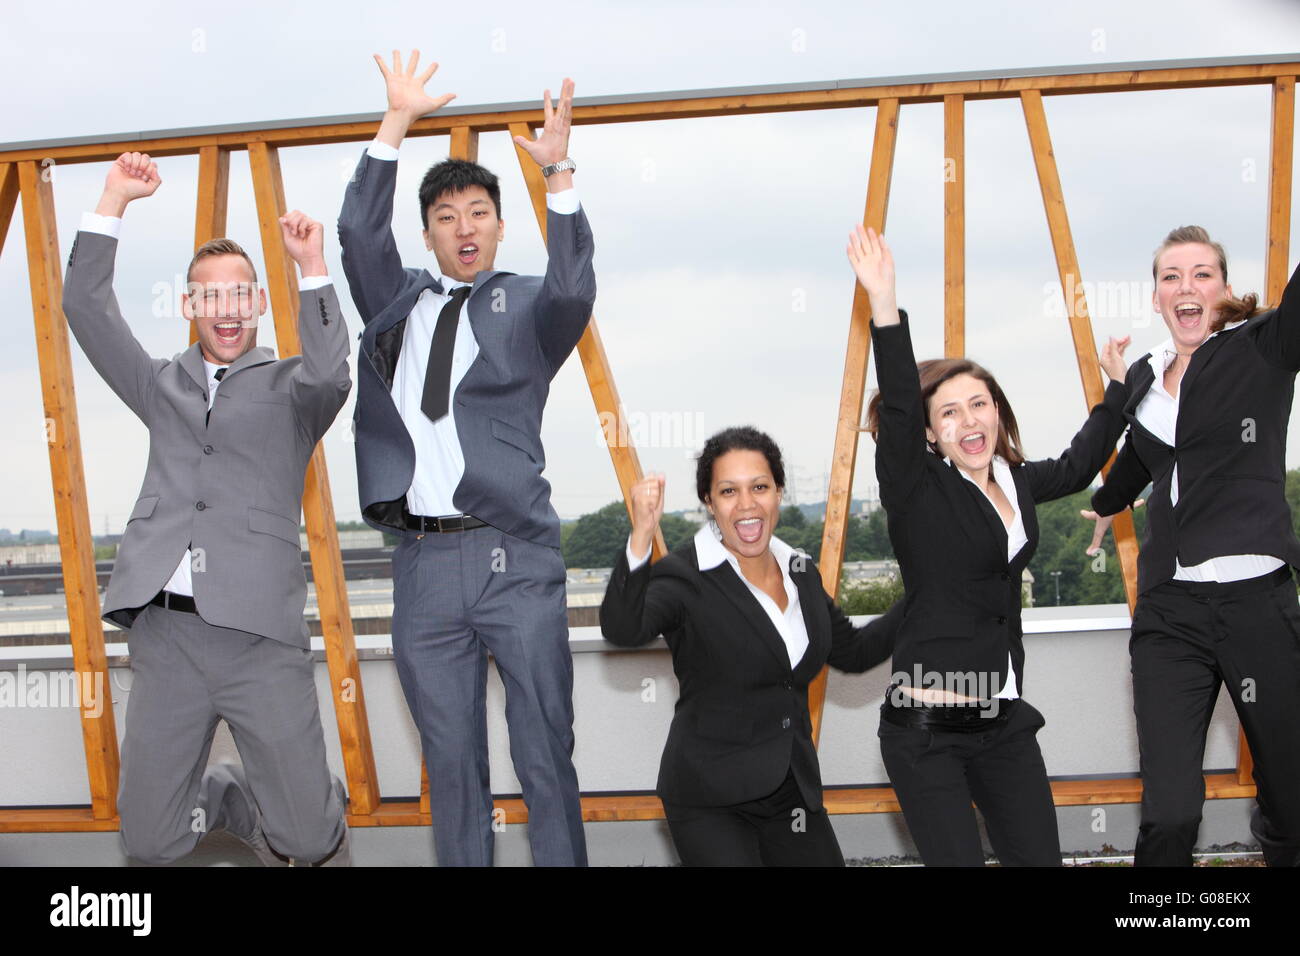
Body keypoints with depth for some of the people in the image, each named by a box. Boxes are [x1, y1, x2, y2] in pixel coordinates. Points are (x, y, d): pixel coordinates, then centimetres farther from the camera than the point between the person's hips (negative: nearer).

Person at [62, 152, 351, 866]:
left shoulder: (289, 388, 11)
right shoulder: (162, 387, 19)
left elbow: (330, 376, -12)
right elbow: (85, 308, 13)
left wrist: (313, 271, -16)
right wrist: (115, 199, 7)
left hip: (261, 639, -3)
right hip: (164, 635, 3)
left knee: (308, 839, -2)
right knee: (149, 843, 6)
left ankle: (308, 829, 34)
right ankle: (229, 800, 36)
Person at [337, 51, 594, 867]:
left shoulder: (526, 308, 6)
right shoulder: (398, 302, 16)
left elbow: (574, 291, -14)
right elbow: (359, 232, 2)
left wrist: (560, 176, -24)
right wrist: (397, 125, -3)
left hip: (515, 560, -3)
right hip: (423, 564, 3)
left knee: (545, 755, 1)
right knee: (451, 764, 10)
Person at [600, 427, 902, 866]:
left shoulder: (801, 573, 7)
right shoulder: (685, 578, -13)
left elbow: (854, 652, 18)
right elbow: (622, 629, -32)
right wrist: (641, 536, -44)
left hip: (794, 793, 6)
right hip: (710, 803, -6)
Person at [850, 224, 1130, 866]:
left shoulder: (1017, 482, 10)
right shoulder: (916, 487, -7)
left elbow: (1079, 465, 30)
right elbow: (896, 407, -24)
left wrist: (1118, 388, 37)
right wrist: (884, 303, -36)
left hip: (1005, 723, 6)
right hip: (926, 731, -6)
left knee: (1039, 858, 3)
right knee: (957, 860, -8)